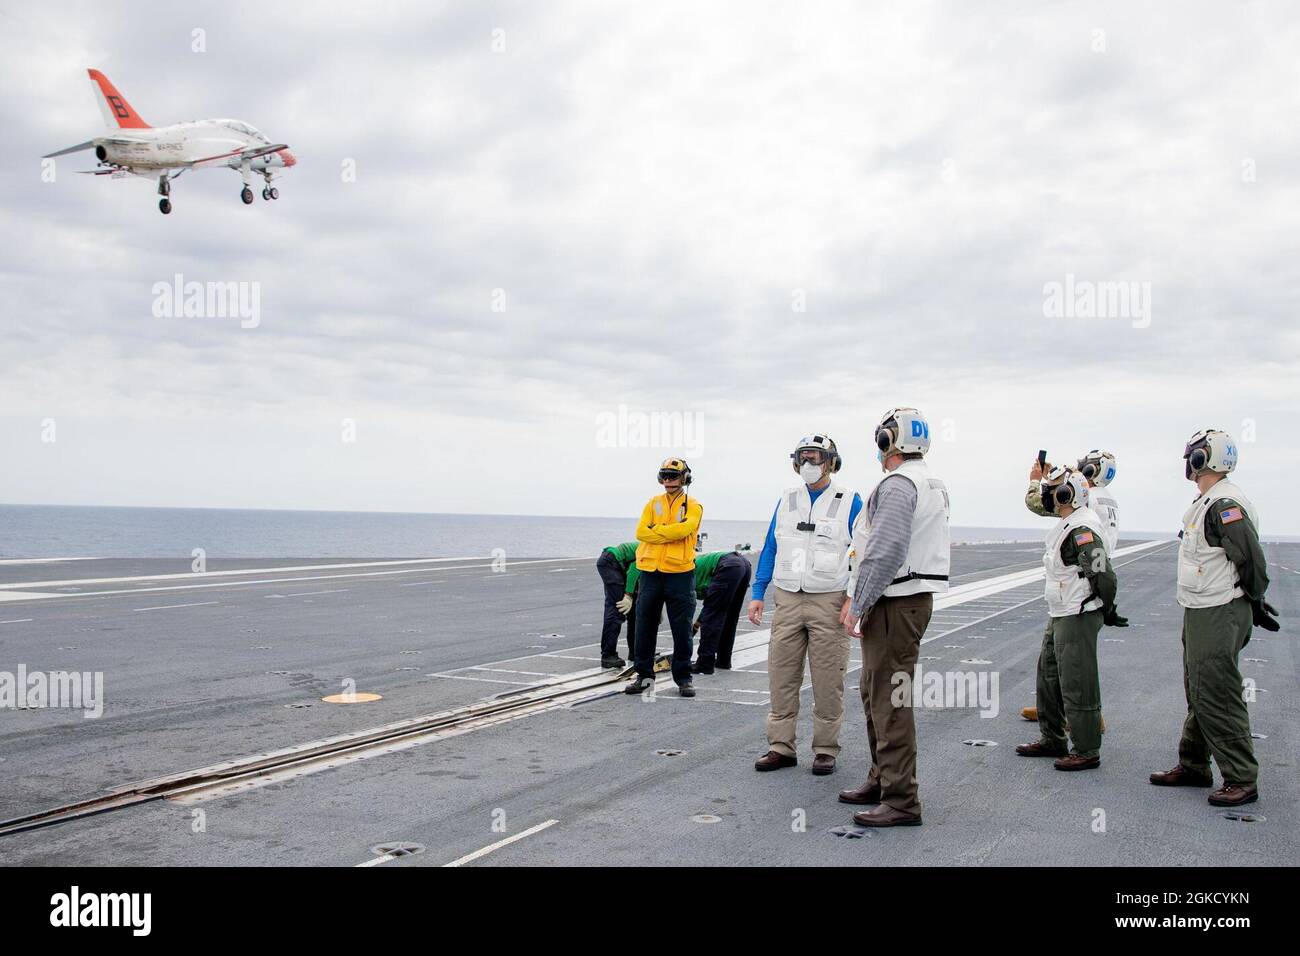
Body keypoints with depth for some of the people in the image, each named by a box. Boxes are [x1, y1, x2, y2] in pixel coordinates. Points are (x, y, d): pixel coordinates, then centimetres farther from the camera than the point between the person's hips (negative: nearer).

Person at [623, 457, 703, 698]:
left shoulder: (693, 506, 2)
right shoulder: (653, 503, 11)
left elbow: (683, 529, -18)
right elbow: (641, 532, -3)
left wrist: (656, 530, -10)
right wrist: (669, 534, -12)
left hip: (680, 573, -3)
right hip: (650, 572, 3)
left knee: (682, 630, 3)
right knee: (645, 627, 7)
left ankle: (683, 678, 13)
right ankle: (644, 675, 18)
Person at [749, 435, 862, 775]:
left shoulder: (848, 501, -1)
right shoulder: (787, 499, 11)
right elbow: (770, 548, 14)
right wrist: (757, 594, 9)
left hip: (829, 603, -3)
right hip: (787, 600, 4)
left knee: (827, 682, 2)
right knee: (781, 677, 4)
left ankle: (825, 750, 13)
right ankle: (781, 747, 12)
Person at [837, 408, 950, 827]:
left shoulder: (898, 485, -16)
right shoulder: (933, 485, 16)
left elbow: (885, 553, -24)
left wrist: (857, 605, -17)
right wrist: (859, 598, 20)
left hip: (895, 604, -10)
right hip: (916, 598, 10)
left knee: (889, 700, -7)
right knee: (874, 690, 19)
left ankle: (901, 801, -3)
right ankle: (883, 779, 29)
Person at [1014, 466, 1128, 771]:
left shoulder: (1081, 530, -21)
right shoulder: (1067, 526, 12)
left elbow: (1104, 575, -24)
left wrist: (1107, 611, -11)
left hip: (1078, 618, -11)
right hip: (1060, 617, 11)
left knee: (1077, 685, -4)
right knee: (1048, 675, 18)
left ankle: (1087, 751, 5)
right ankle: (1052, 740, 30)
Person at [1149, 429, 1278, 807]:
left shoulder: (1224, 505, -20)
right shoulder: (1206, 503, 14)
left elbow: (1251, 559, -21)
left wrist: (1255, 603, -8)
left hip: (1219, 616, -11)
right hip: (1199, 614, 11)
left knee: (1217, 698, -7)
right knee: (1199, 694, 18)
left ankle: (1242, 779, -1)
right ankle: (1193, 766, 29)